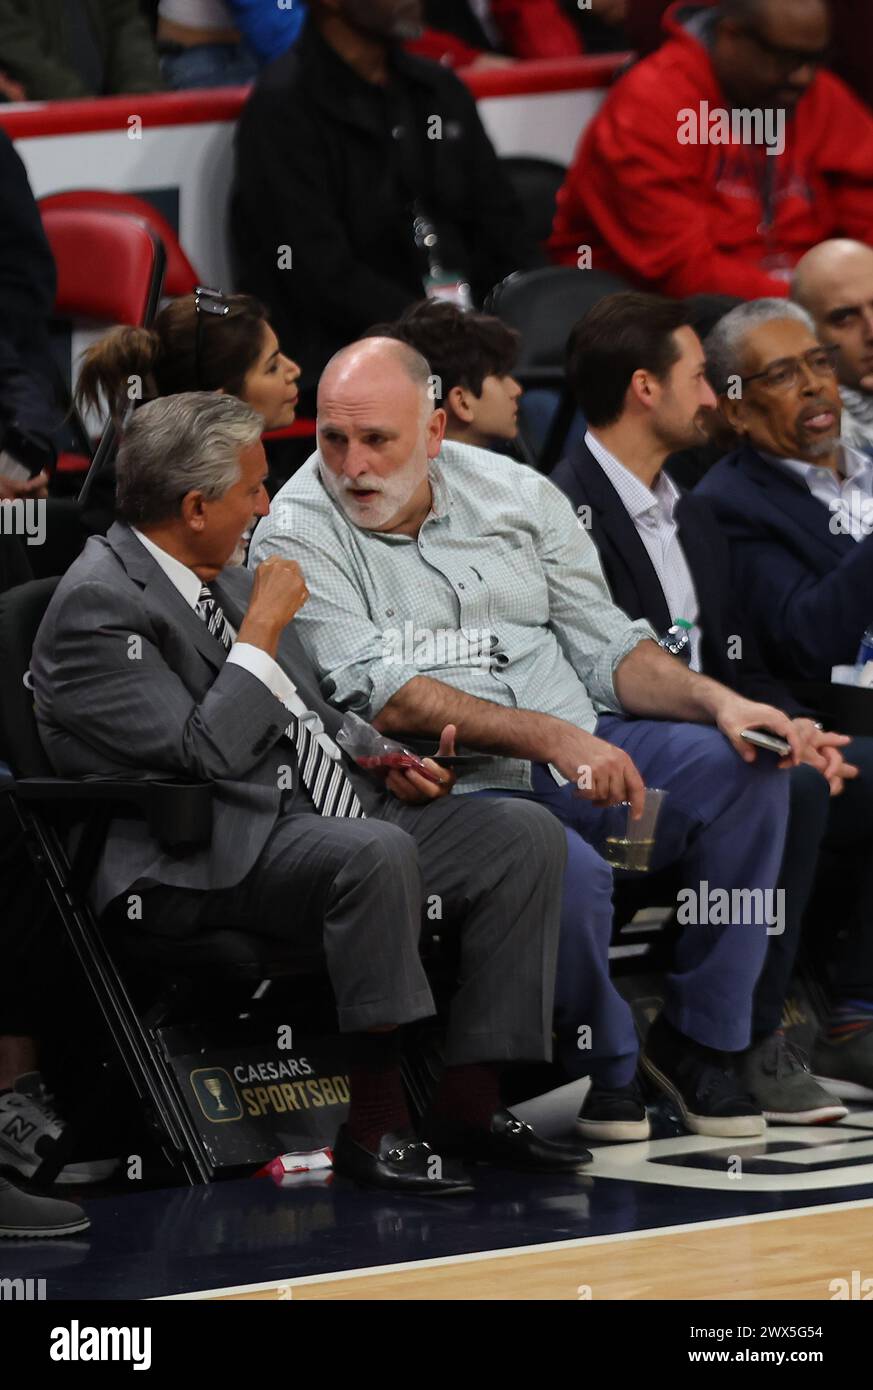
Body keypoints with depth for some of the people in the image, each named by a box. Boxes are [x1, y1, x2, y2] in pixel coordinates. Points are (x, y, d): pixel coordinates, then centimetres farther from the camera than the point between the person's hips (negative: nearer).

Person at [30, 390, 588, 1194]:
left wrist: (384, 765, 9)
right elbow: (206, 752, -21)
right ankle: (378, 1125, -28)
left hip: (310, 815, 10)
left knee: (525, 835, -4)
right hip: (208, 860, -10)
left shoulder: (221, 581, 17)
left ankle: (469, 1103, -7)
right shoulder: (98, 606, -12)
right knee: (375, 854, -37)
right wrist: (262, 631, -13)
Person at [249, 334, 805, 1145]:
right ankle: (603, 1064, -4)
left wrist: (719, 703, -6)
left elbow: (605, 647, 13)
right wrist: (550, 738, -23)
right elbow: (383, 699, -14)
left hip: (579, 754, 5)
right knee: (567, 868, -34)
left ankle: (699, 1039, -4)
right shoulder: (298, 534, -4)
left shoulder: (514, 494, 11)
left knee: (743, 769, -17)